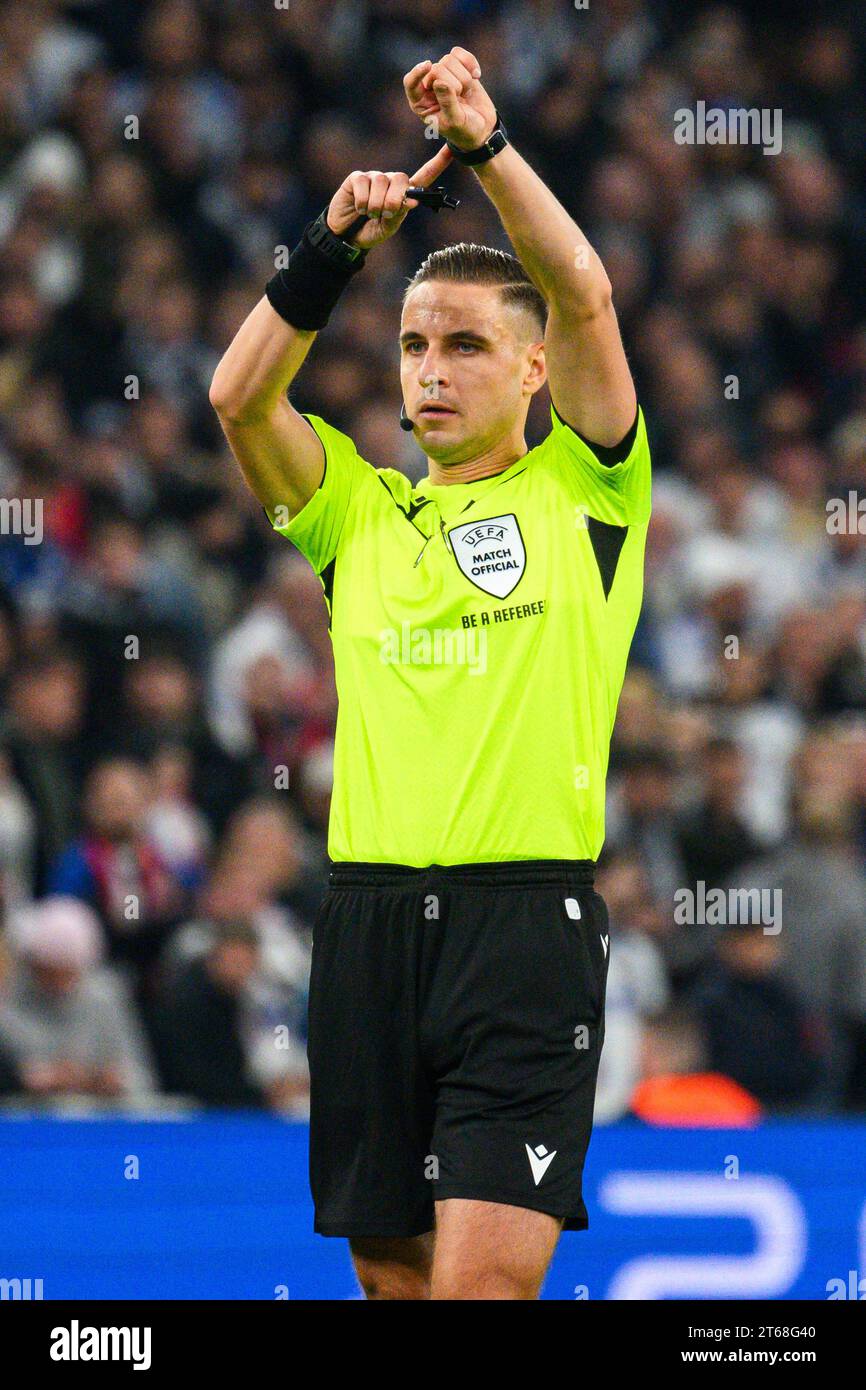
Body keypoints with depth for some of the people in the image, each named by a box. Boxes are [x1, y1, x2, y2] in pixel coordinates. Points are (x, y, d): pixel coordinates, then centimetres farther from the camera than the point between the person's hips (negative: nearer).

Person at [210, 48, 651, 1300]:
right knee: (392, 1272, 7)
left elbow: (584, 299, -7)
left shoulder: (579, 494, 6)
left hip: (527, 916, -4)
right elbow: (240, 397, 2)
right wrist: (334, 248, -8)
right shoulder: (361, 512, 16)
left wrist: (485, 143, -15)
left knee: (482, 1280, -15)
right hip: (371, 913, 4)